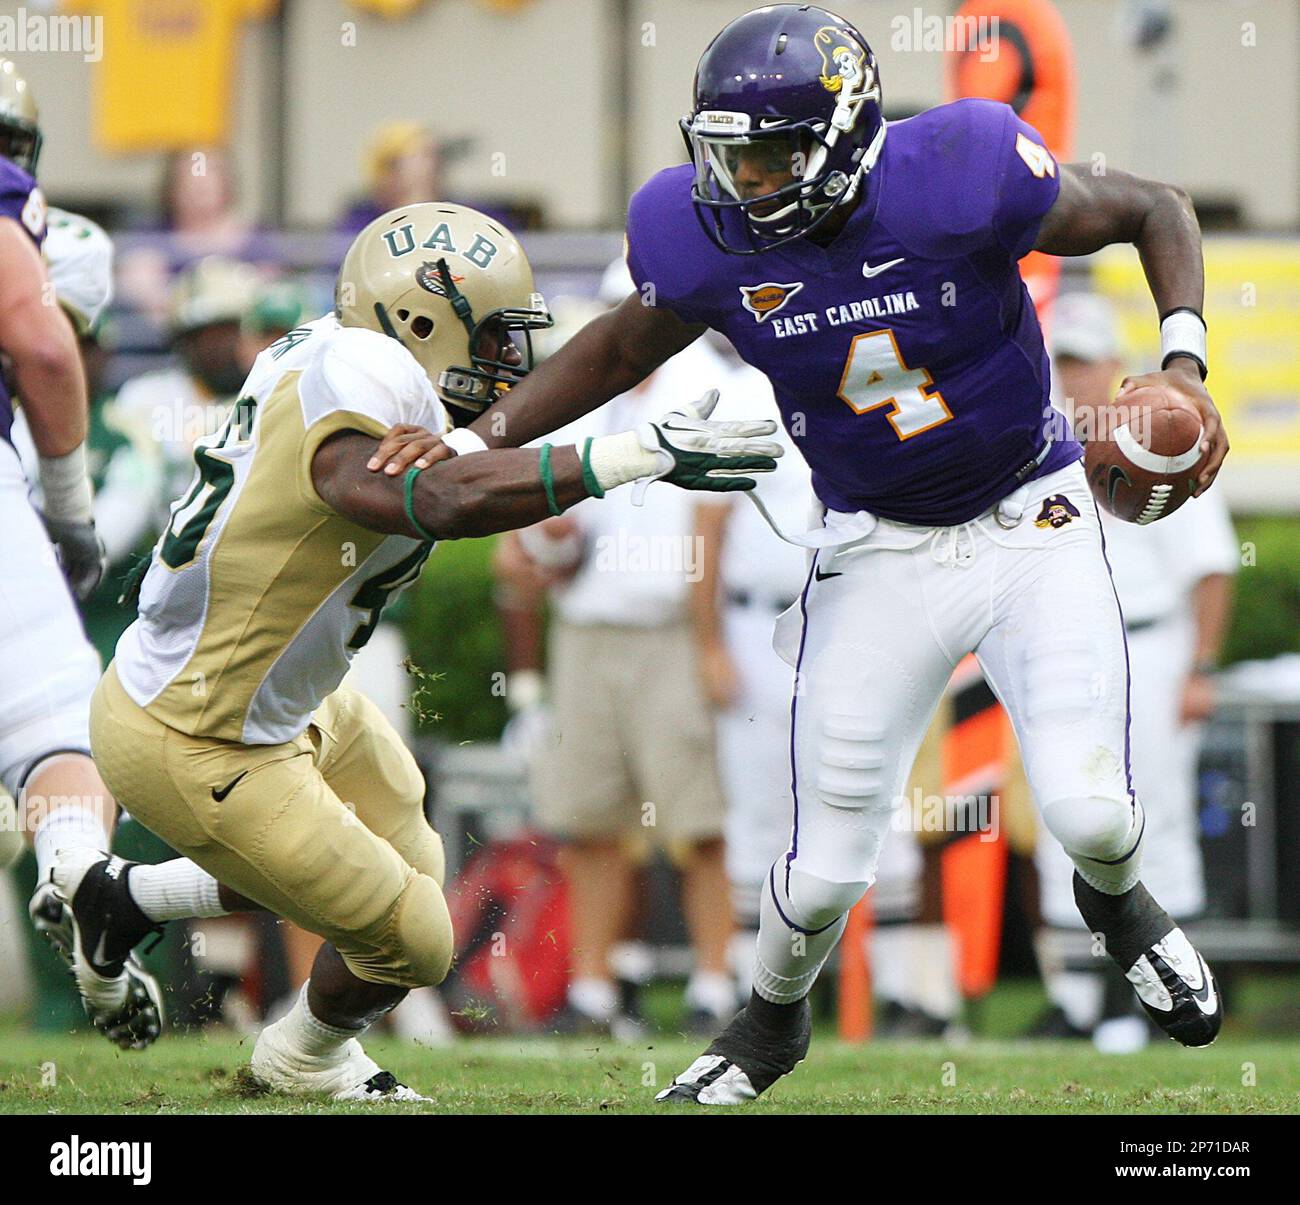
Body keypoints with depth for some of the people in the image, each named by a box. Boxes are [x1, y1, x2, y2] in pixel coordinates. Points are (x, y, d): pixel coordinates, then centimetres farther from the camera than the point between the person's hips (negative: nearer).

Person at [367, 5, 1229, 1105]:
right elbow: (623, 350, 7)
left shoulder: (957, 178, -25)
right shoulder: (710, 240, -16)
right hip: (880, 553, 2)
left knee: (1088, 809, -15)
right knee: (826, 870, -1)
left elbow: (1155, 212, -9)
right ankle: (771, 1024, 34)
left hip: (1031, 524, -2)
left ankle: (1119, 902, 24)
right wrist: (484, 439, -4)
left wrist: (1183, 365, -21)